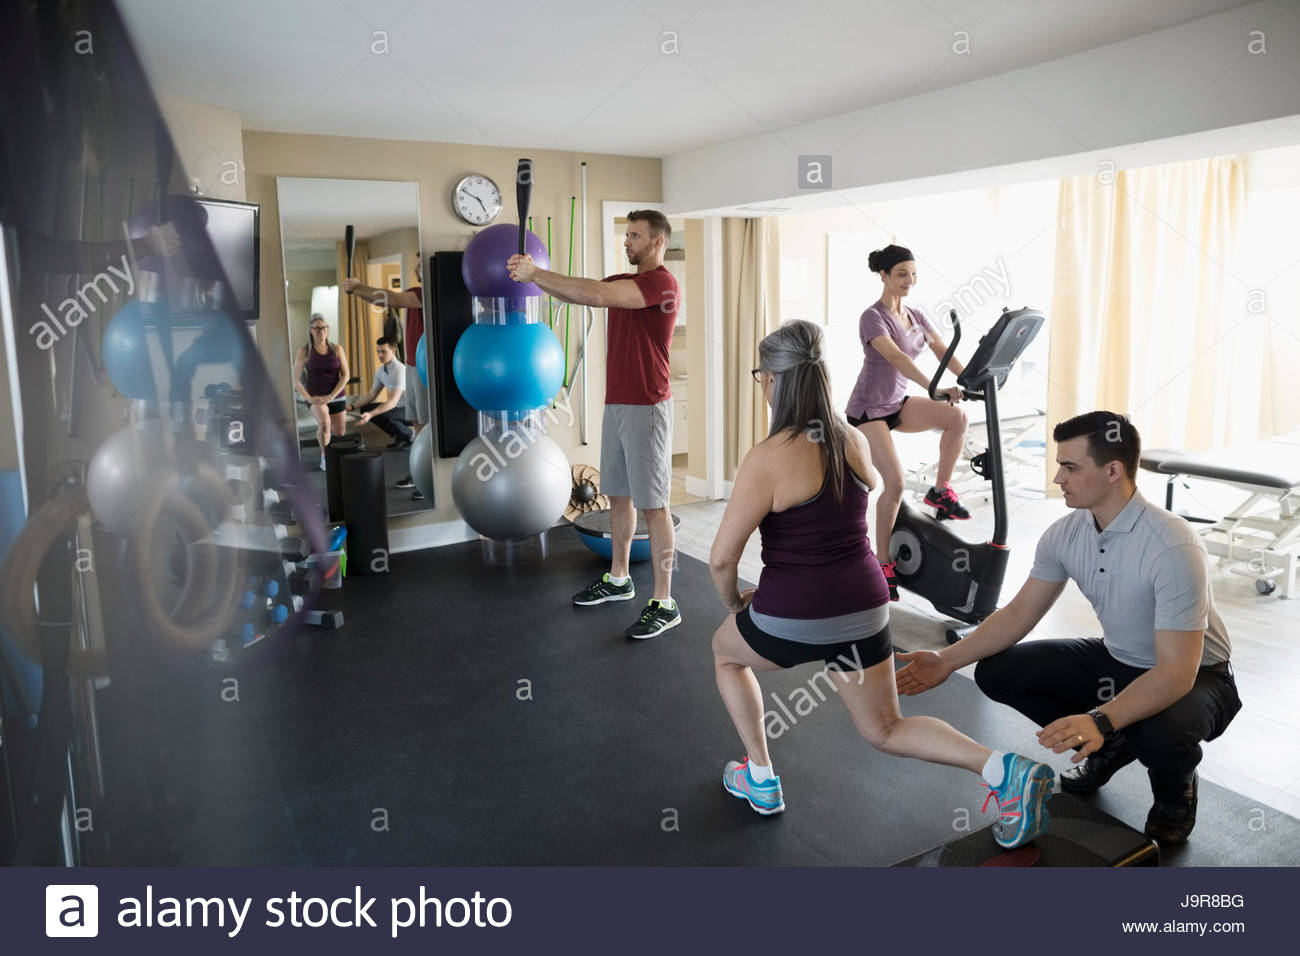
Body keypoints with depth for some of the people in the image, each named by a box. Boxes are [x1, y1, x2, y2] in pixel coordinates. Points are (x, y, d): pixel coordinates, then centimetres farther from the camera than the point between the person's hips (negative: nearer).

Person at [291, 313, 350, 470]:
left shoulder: (337, 349, -3)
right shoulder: (304, 352, -7)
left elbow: (346, 375, -7)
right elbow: (296, 380, -3)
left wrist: (330, 396, -17)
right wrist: (309, 398, -15)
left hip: (337, 397, 3)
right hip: (315, 398, -3)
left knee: (339, 435, 11)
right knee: (324, 423, -33)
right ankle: (324, 457, -9)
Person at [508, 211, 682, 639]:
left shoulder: (662, 282, -13)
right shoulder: (623, 281, 17)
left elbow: (596, 294, -25)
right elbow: (577, 294, 9)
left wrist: (537, 274, -20)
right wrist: (535, 275, -7)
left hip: (646, 408, -9)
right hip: (616, 405, 9)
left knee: (652, 503, -5)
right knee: (619, 494, 16)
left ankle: (664, 603, 2)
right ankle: (618, 579, 31)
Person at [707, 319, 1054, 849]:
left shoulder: (769, 457, -18)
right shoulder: (855, 441, 1)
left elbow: (722, 557, -15)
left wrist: (733, 602, 3)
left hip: (794, 620, -5)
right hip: (863, 610, 6)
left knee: (725, 651, 28)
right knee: (885, 730, 20)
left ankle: (760, 779, 29)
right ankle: (1004, 770, -2)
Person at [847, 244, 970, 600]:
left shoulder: (916, 315, 8)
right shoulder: (873, 317, -16)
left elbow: (943, 351, 1)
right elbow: (897, 358, -32)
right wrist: (934, 389, -45)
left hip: (898, 404, 7)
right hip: (868, 409, -7)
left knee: (957, 417, -19)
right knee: (895, 483, -17)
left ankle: (941, 490, -2)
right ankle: (882, 562, -3)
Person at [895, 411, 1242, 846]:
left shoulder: (1173, 548, -32)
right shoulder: (1066, 533, -12)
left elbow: (1177, 672, -35)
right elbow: (1019, 613, -3)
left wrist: (1100, 721, -49)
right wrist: (946, 661, -13)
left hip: (1193, 675, -6)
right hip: (1116, 659, 6)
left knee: (1160, 733, -40)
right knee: (996, 672, -8)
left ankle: (1176, 791, 1)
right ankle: (1112, 748, 13)